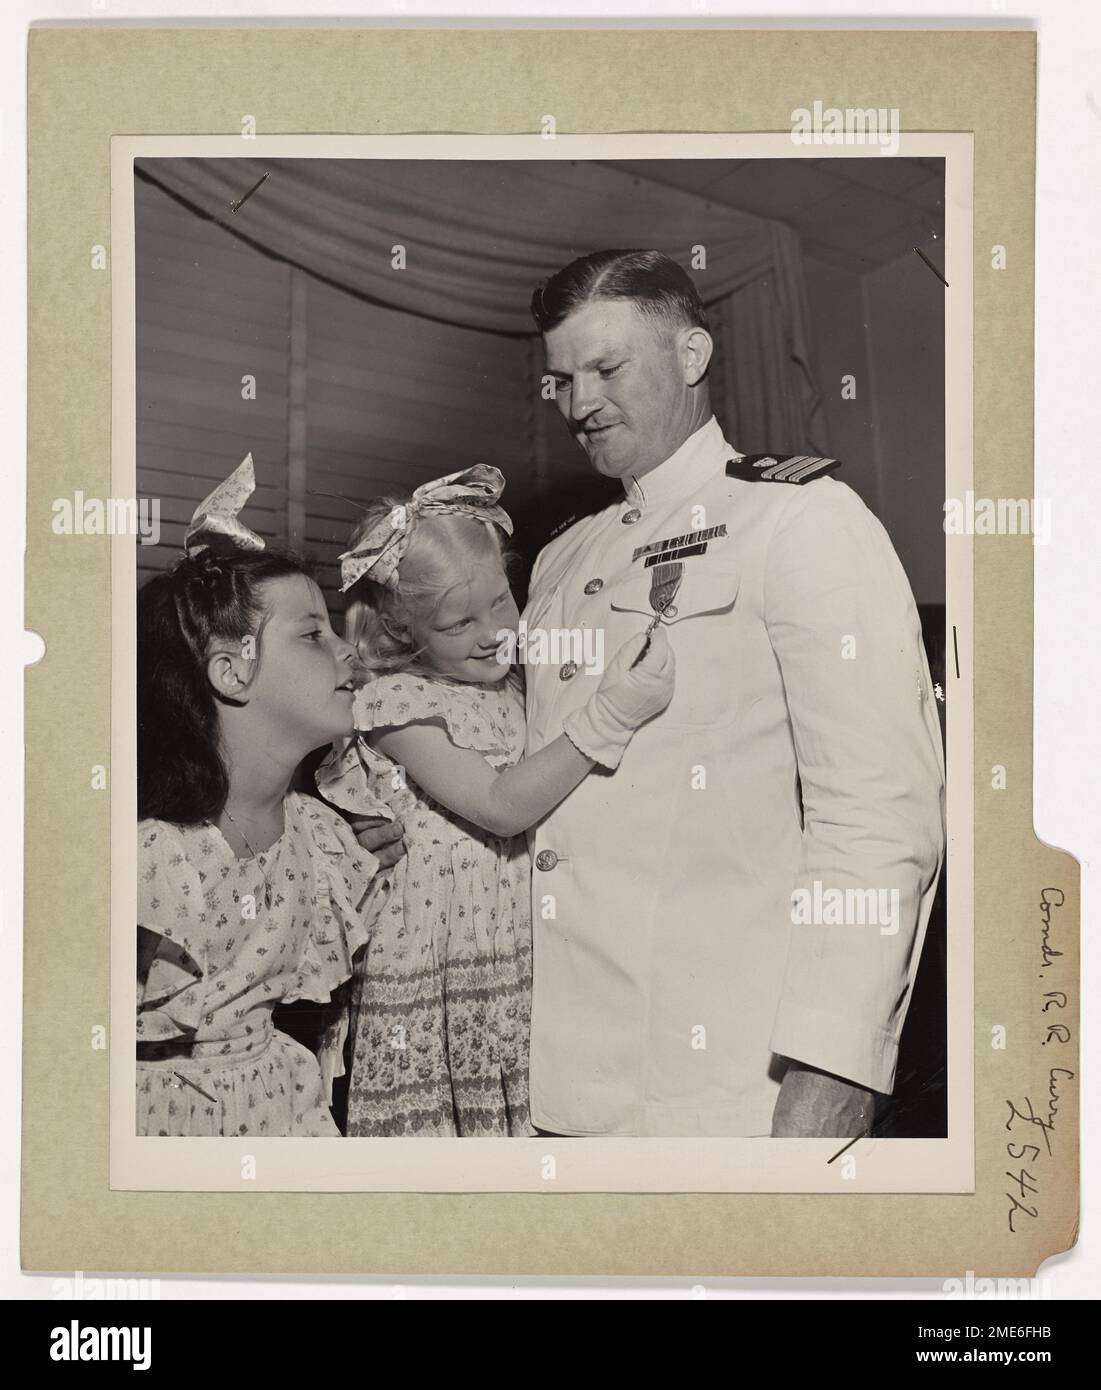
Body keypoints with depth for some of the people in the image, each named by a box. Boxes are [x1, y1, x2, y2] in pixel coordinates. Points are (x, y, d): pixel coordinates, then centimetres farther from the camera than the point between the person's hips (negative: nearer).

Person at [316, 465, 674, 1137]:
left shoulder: (517, 684, 10)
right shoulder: (397, 701, -10)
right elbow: (500, 806, -18)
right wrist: (611, 716, -22)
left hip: (522, 959, 5)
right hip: (430, 977, -5)